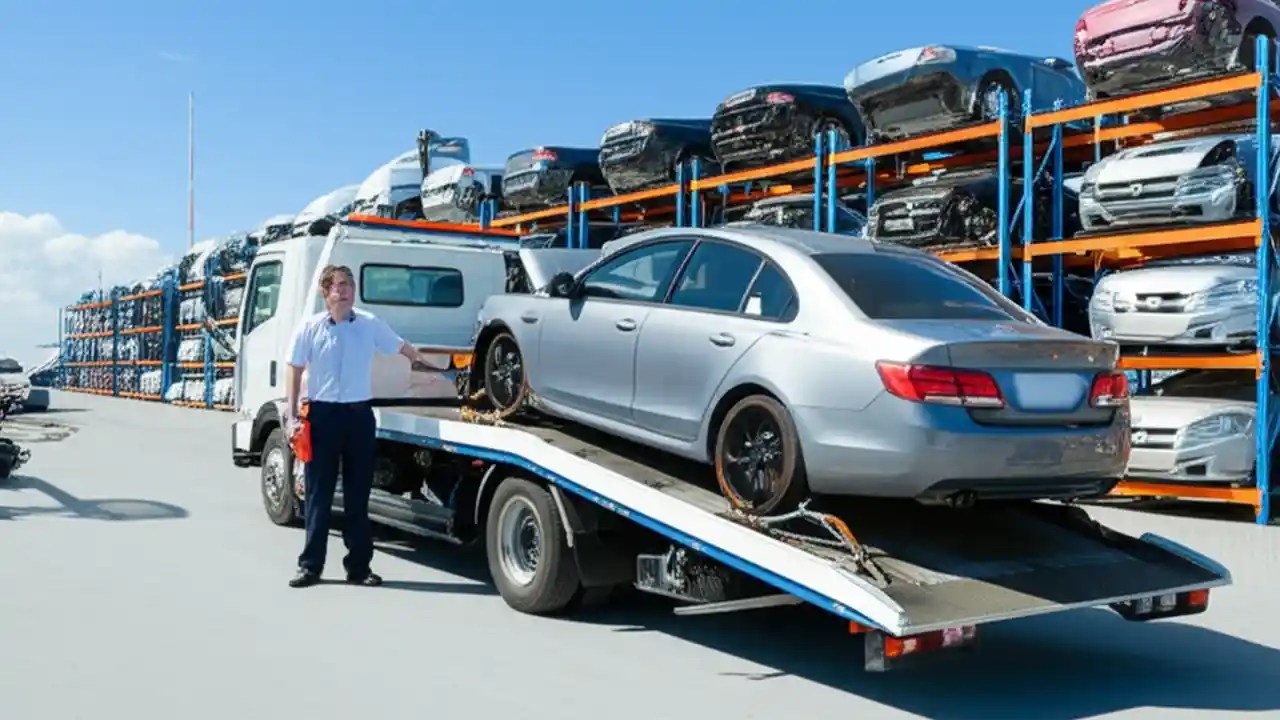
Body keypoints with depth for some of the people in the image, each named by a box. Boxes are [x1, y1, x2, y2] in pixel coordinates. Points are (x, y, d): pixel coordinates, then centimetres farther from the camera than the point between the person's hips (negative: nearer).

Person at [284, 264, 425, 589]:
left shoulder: (371, 324, 1)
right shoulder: (309, 327, -2)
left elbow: (402, 348, 16)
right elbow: (295, 373, 3)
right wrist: (291, 416, -3)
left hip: (359, 414, 2)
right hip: (322, 414, -1)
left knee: (358, 495, 7)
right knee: (318, 493, 4)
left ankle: (359, 566, 16)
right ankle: (310, 565, 13)